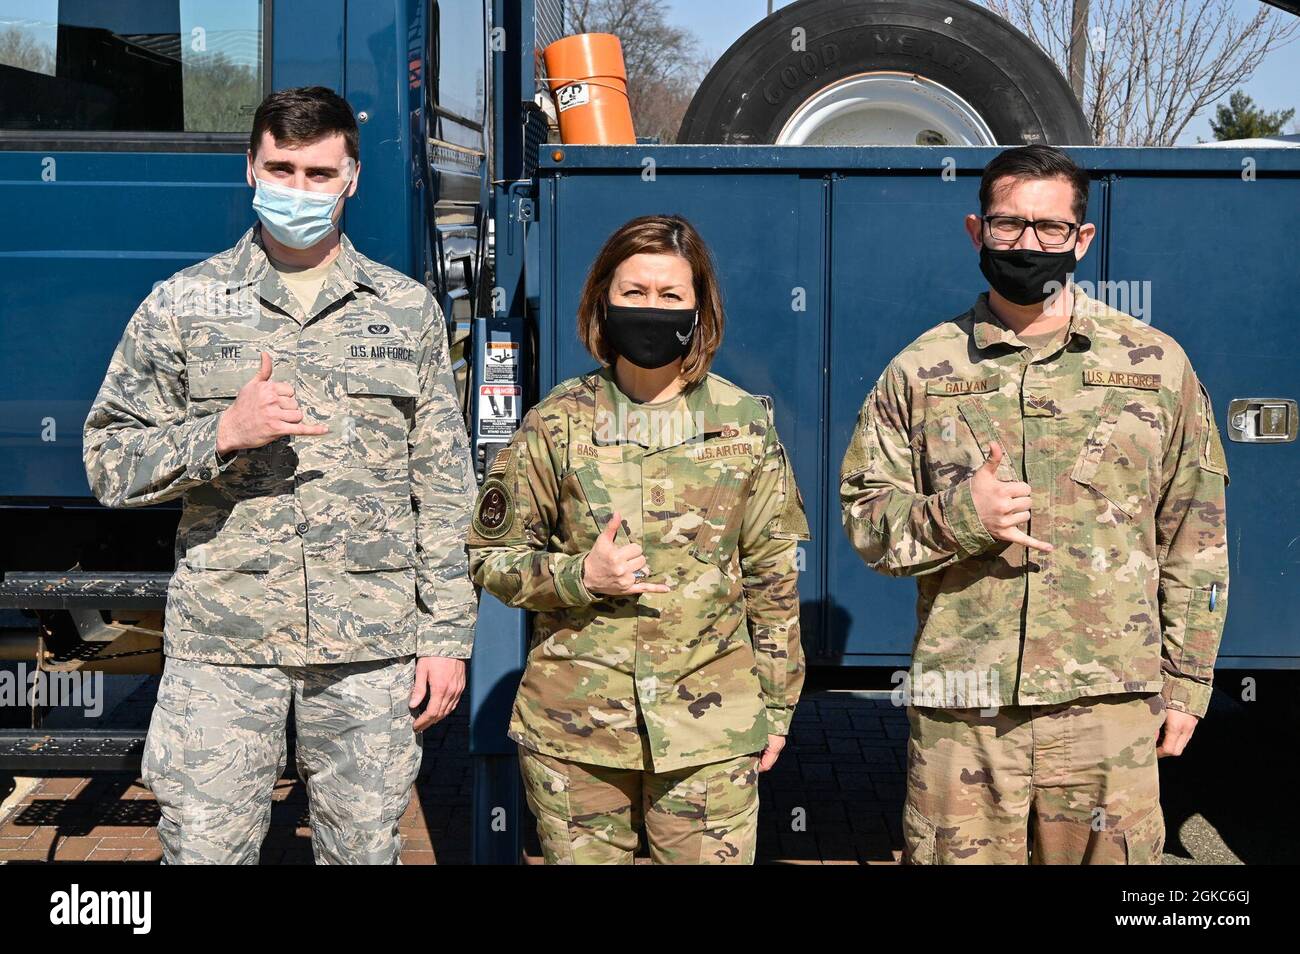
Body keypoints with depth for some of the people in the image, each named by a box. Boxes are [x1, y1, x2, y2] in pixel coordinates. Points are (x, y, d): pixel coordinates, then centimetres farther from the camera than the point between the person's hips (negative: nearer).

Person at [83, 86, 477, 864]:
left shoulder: (408, 310, 7)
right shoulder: (182, 305, 4)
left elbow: (443, 486, 7)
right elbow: (109, 463, 3)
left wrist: (448, 636, 2)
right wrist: (224, 433, -15)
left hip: (373, 650, 1)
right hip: (222, 641, -1)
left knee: (365, 849, 9)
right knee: (206, 848, 2)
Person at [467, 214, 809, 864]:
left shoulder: (745, 421, 2)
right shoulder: (557, 422, -1)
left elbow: (772, 573, 7)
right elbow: (490, 554, 5)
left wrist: (776, 704, 8)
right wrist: (579, 575, -13)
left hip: (712, 730, 0)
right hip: (573, 727, 0)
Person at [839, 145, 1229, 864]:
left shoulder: (1157, 364, 6)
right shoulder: (921, 369, 6)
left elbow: (1193, 535, 9)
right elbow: (864, 518, 6)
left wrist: (1186, 682, 6)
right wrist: (957, 515, -13)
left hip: (1109, 706, 0)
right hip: (959, 706, 0)